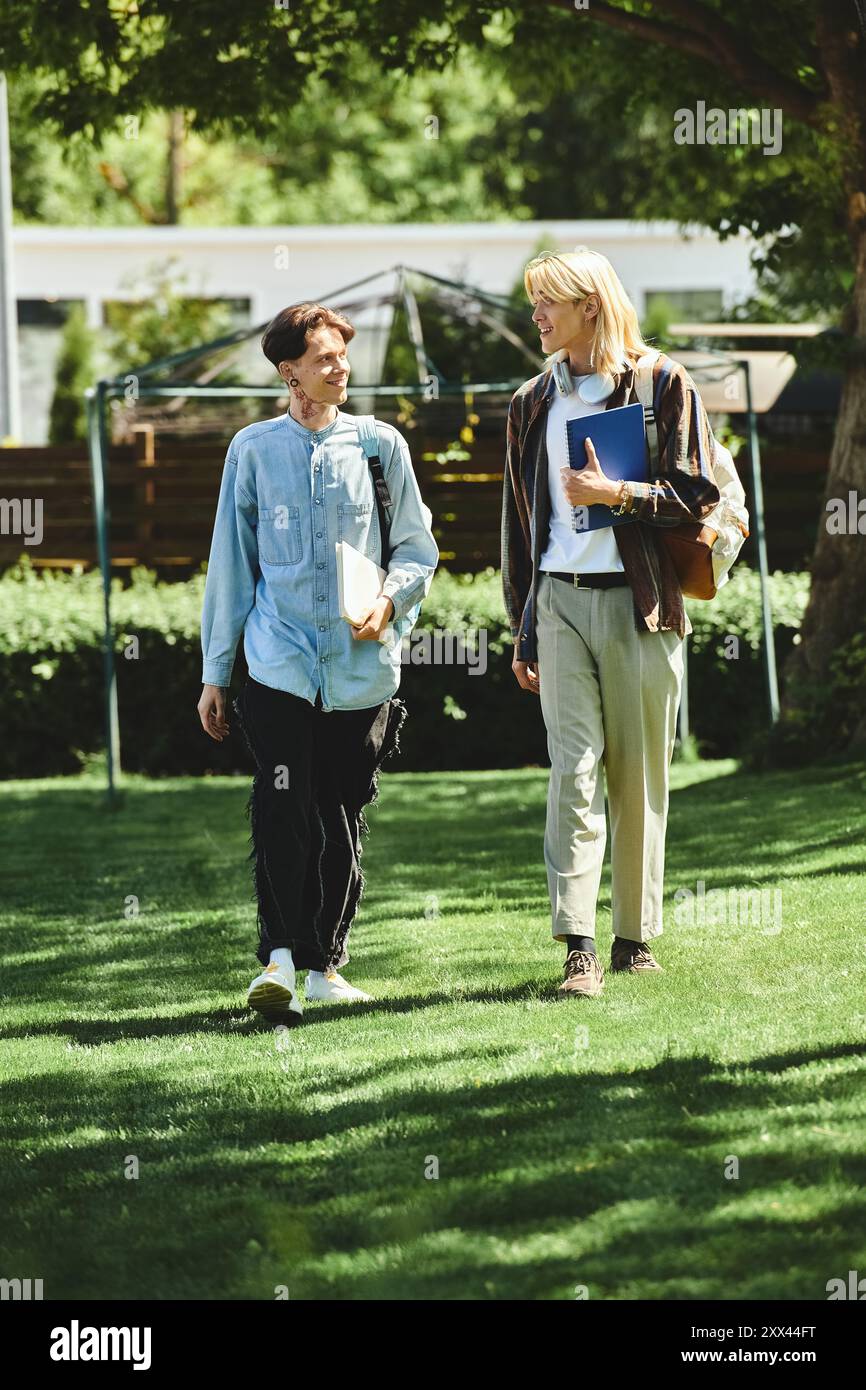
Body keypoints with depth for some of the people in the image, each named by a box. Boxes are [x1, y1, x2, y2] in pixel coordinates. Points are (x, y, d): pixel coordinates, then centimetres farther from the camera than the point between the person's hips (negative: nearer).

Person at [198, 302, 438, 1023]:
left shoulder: (380, 444, 8)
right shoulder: (255, 449, 7)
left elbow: (418, 550, 13)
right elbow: (231, 560, 11)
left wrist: (391, 600, -10)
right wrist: (215, 673, 11)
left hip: (364, 664, 1)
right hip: (280, 660, -1)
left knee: (344, 821, 5)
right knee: (283, 808, -16)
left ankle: (326, 962, 14)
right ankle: (280, 956, -20)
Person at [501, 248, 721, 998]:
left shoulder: (662, 384, 2)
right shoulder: (534, 402, 15)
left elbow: (699, 493, -2)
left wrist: (618, 494, -16)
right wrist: (523, 632, 18)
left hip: (640, 603, -2)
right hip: (560, 603, 2)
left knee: (638, 780, 3)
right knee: (573, 771, -10)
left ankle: (636, 936, 14)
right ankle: (578, 948, -16)